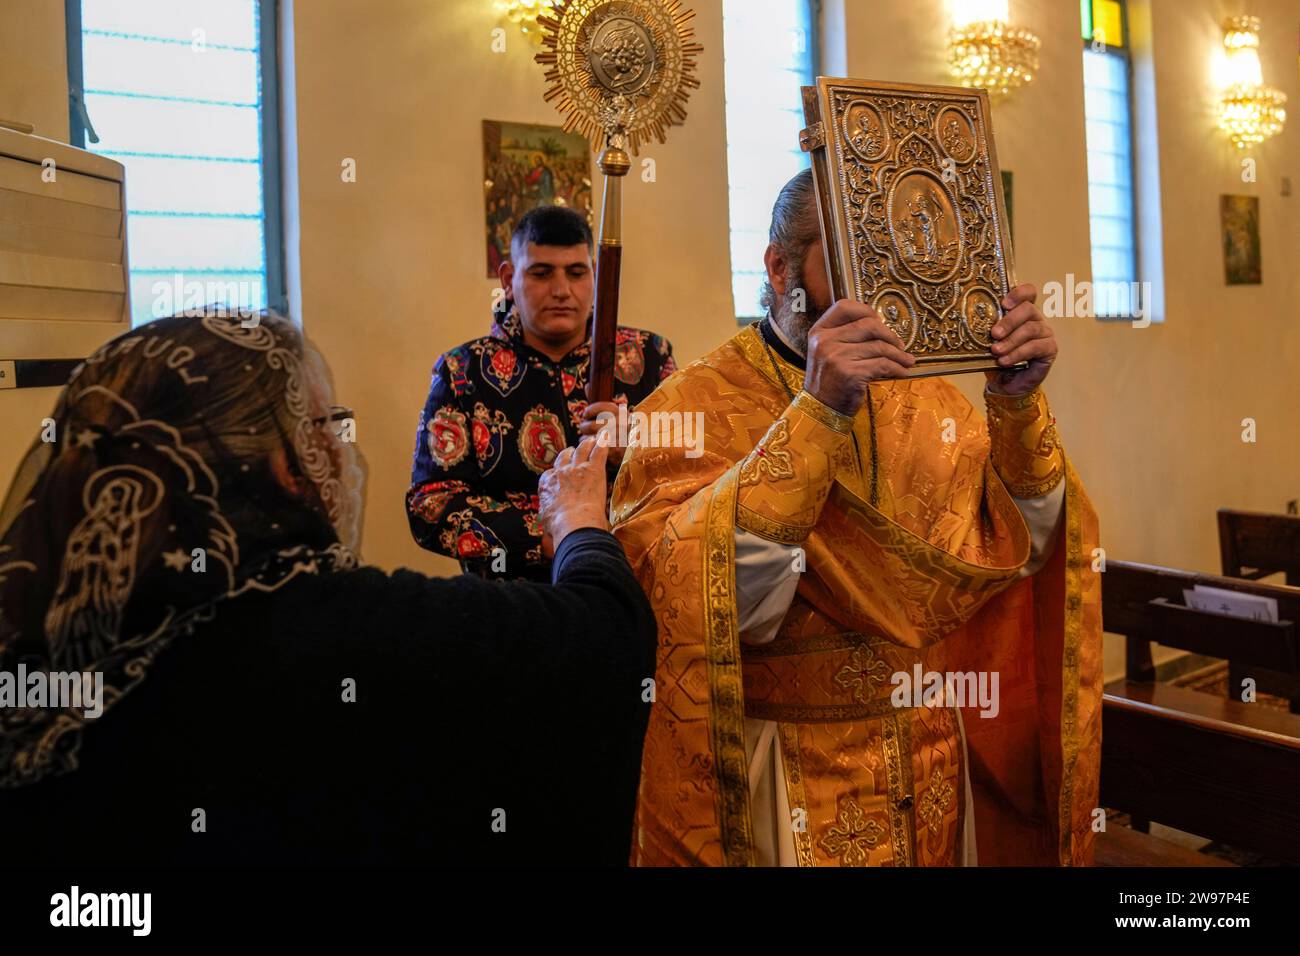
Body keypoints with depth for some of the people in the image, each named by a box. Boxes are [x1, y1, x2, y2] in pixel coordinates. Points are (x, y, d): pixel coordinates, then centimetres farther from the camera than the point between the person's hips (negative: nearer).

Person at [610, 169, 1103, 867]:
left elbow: (1016, 549, -4)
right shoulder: (694, 407, -15)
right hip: (787, 783, -5)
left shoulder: (921, 396, 2)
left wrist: (1017, 405, -17)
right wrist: (817, 413, -35)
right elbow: (710, 601, -29)